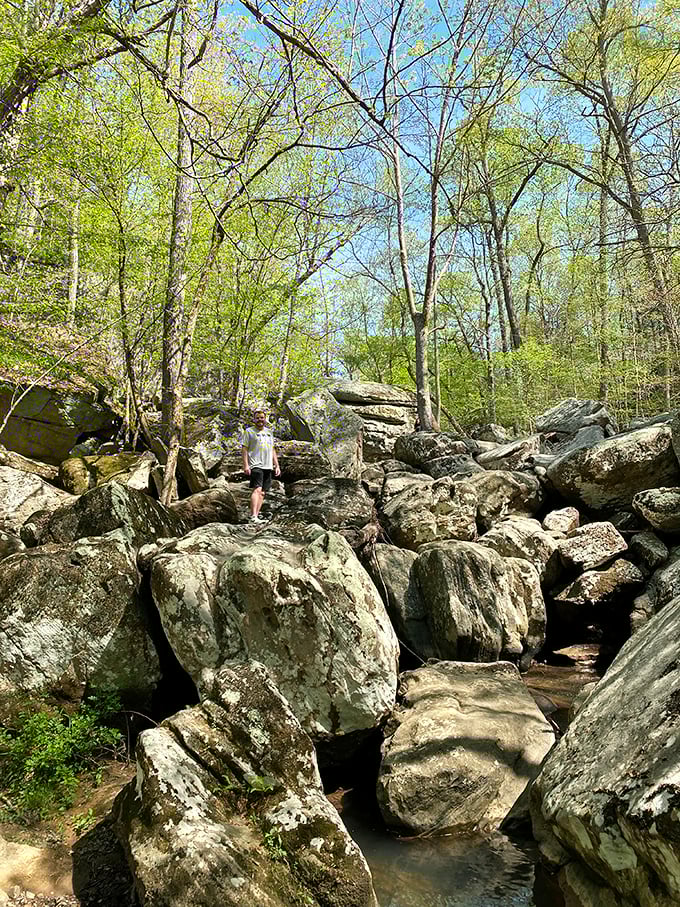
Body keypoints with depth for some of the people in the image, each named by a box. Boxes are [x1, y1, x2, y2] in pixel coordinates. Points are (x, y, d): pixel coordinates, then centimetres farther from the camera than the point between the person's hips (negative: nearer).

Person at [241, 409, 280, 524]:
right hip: (255, 466, -6)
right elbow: (244, 448, -1)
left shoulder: (269, 432, 22)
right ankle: (253, 516, -27)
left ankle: (256, 515, 3)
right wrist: (245, 465, -12)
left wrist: (277, 466, 17)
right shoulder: (249, 431, 5)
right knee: (257, 489, -20)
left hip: (268, 467, 6)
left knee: (263, 493, 2)